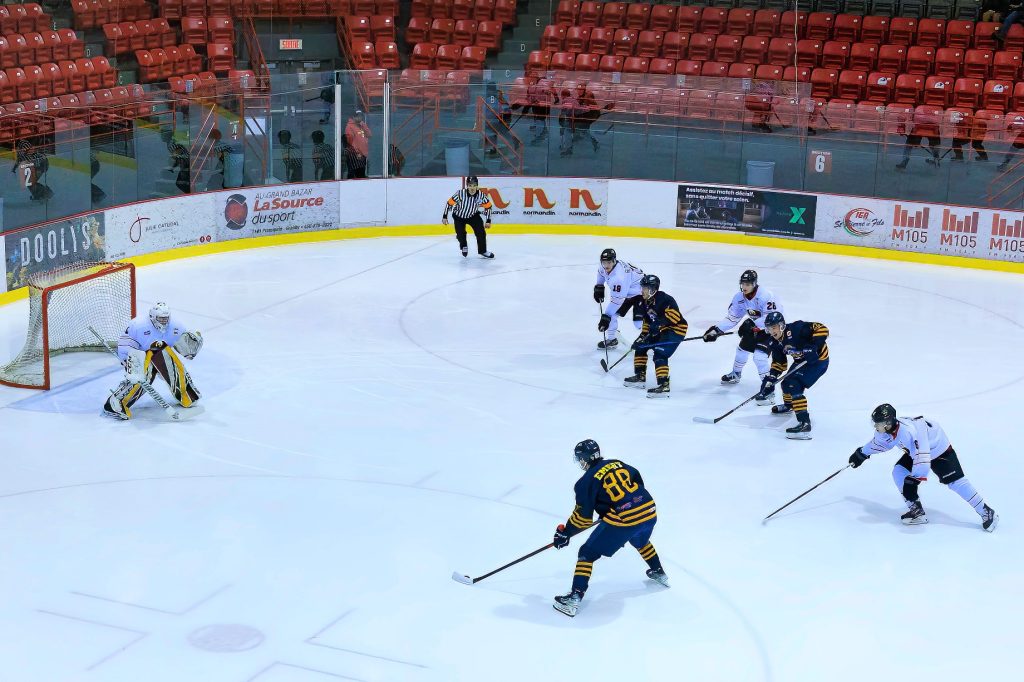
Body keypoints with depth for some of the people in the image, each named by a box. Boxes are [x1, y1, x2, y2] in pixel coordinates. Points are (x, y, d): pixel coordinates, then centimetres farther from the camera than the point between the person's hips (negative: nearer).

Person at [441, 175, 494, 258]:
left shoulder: (481, 195, -25)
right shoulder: (460, 194, -32)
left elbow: (488, 206, -8)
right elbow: (450, 203, -18)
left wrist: (488, 221, -7)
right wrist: (445, 217, -11)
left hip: (473, 215, 2)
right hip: (459, 216, -1)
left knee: (481, 232, -11)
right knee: (460, 234, -9)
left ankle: (483, 251, 9)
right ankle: (464, 247, 26)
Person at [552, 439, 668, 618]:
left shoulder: (587, 481, -2)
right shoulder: (617, 464, 14)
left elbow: (583, 518, -3)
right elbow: (639, 483, 23)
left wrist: (565, 533, 10)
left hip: (622, 521, -6)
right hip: (649, 512, 6)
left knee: (587, 554, 5)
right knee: (640, 541, 41)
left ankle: (575, 598, -4)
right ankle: (658, 573, 55)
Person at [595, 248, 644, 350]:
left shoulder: (619, 276, -39)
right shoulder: (604, 266, -15)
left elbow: (617, 299, -37)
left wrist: (606, 317, -36)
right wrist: (599, 287, 13)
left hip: (639, 291, -9)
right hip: (623, 289, 9)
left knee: (639, 320, -20)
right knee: (611, 313, 2)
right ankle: (611, 339, 19)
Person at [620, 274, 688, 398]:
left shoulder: (664, 299, -23)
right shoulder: (644, 302, 6)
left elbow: (674, 316, -33)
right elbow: (647, 321, 16)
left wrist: (660, 322, -40)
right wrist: (643, 334, 6)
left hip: (676, 329, -10)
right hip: (659, 330, 10)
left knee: (660, 354, -23)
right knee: (640, 346, 12)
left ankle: (663, 385, -27)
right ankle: (640, 377, 21)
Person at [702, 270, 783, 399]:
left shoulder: (765, 296, -31)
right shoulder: (739, 297, -8)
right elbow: (731, 317, -3)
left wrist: (753, 324, -42)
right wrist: (716, 330, -13)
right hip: (754, 325, 8)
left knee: (760, 354, -22)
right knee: (743, 348, 18)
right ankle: (735, 374, 46)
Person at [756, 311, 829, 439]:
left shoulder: (795, 329, -29)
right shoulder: (774, 342, -3)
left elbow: (822, 329, -30)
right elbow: (778, 363, 6)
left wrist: (813, 347, -38)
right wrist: (770, 378, -6)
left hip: (818, 359, -9)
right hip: (802, 360, 9)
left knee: (794, 385, -22)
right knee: (786, 382, 21)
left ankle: (804, 423, -30)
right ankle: (788, 405, 56)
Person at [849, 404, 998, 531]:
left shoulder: (909, 431, -42)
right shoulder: (887, 429, -16)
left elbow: (922, 458, -45)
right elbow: (879, 442, 10)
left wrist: (913, 480, -44)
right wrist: (861, 454, 22)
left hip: (940, 450, -8)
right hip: (916, 450, 8)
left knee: (955, 482, -13)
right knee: (898, 472, -7)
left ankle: (986, 512, -3)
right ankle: (917, 511, -2)